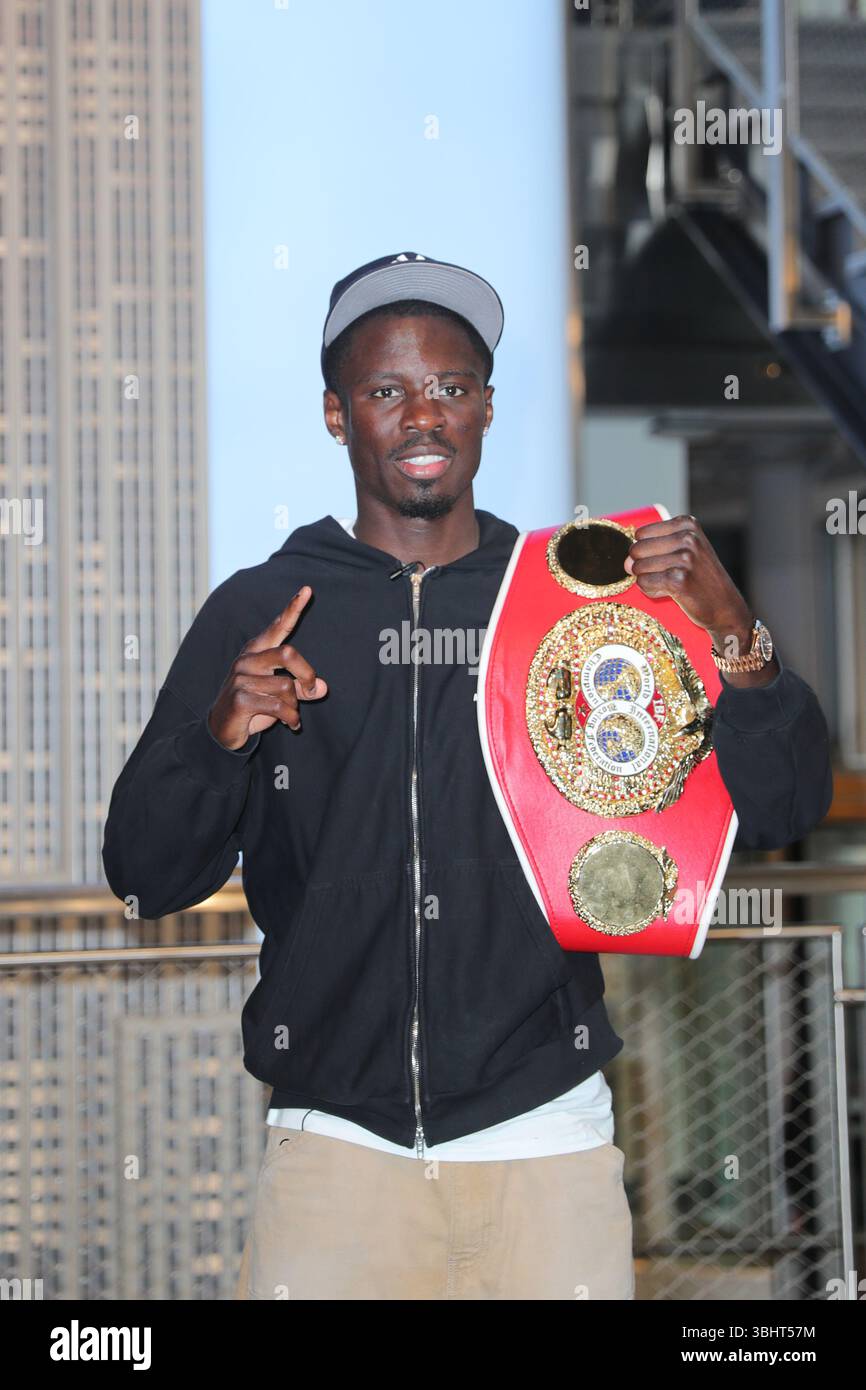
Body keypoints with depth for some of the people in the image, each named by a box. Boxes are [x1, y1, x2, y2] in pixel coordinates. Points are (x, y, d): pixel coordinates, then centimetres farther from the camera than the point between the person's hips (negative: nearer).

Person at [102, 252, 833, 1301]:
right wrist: (223, 734, -14)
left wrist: (729, 632, -15)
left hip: (544, 1135, 1)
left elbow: (780, 809, 2)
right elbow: (147, 877, 4)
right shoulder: (257, 614, 6)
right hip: (334, 1140, 0)